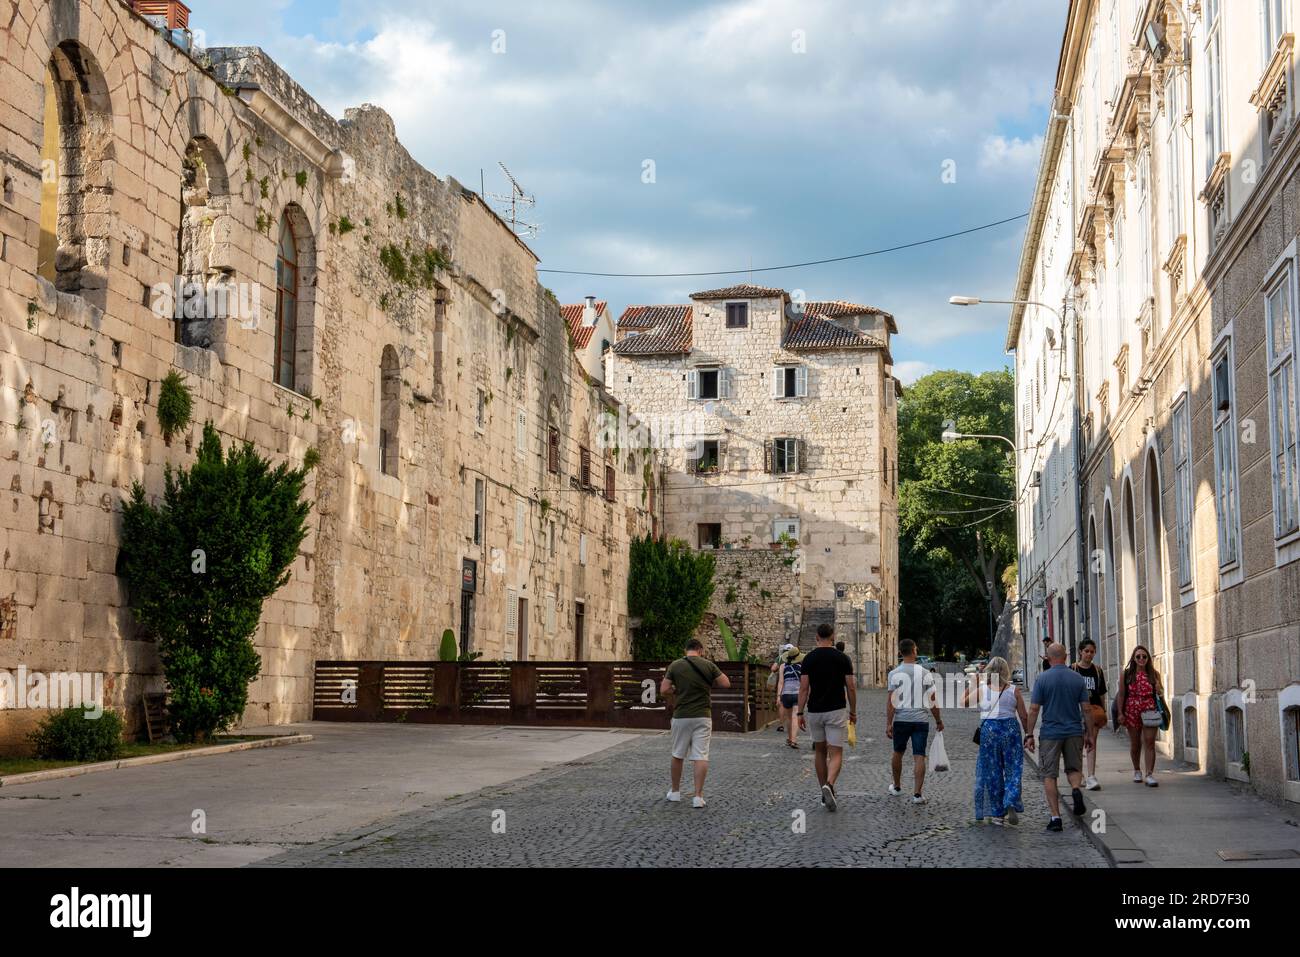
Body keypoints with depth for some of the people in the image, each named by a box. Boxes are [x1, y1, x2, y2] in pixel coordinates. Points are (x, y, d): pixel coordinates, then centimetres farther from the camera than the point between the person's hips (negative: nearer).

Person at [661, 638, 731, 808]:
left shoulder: (675, 665, -3)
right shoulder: (708, 665, -3)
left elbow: (663, 690, -5)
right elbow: (726, 683, -2)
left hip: (681, 716, 1)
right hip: (702, 716, -1)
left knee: (677, 755, 16)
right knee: (701, 756, 0)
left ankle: (675, 792, 26)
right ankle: (698, 796, -5)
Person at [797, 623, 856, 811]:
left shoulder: (809, 658, -2)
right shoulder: (842, 658, -3)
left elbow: (804, 688, -5)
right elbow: (850, 688, -2)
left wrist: (800, 713, 0)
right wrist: (853, 711, 10)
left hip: (814, 711, 2)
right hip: (836, 711, -2)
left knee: (820, 751, 18)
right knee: (836, 754, -2)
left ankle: (825, 794, 21)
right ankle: (829, 785, -28)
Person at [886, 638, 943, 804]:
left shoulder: (895, 674, -4)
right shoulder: (925, 673, 0)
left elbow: (891, 701, -9)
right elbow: (933, 700, 2)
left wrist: (888, 724, -7)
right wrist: (939, 721, 13)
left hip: (901, 720, 0)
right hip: (921, 720, 0)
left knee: (898, 753, 18)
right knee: (919, 757, 1)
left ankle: (897, 787, 33)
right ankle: (917, 794, -7)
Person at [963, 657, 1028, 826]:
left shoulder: (981, 689, -3)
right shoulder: (1014, 690, -2)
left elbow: (963, 703, 10)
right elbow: (1023, 716, 1)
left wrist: (971, 685, 17)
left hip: (988, 729, 0)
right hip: (1011, 729, 0)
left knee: (992, 771, 8)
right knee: (1013, 769, 7)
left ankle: (998, 813, 11)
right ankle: (1011, 804, -13)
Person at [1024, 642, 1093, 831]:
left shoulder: (1042, 679, -6)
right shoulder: (1077, 678, 1)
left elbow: (1034, 709, -7)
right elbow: (1086, 708, 2)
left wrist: (1029, 734, -1)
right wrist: (1089, 734, 10)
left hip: (1050, 733, -2)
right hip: (1075, 732, 2)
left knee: (1049, 775, 5)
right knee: (1074, 768, 20)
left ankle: (1055, 817, 0)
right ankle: (1076, 789, -12)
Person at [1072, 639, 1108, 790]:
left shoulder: (1097, 671, 8)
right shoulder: (1072, 670, -1)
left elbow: (1102, 694, 12)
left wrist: (1103, 712, 8)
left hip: (1094, 709, 1)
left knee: (1092, 743, -7)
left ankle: (1091, 777, -13)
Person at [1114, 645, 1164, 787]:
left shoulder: (1154, 674, 5)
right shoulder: (1127, 674, 3)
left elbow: (1160, 692, 16)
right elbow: (1121, 695, 2)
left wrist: (1160, 691, -8)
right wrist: (1120, 713, -4)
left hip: (1150, 711, -1)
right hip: (1132, 711, 1)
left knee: (1149, 742, -10)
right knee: (1135, 743, 12)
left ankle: (1150, 774, -11)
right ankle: (1136, 770, 31)